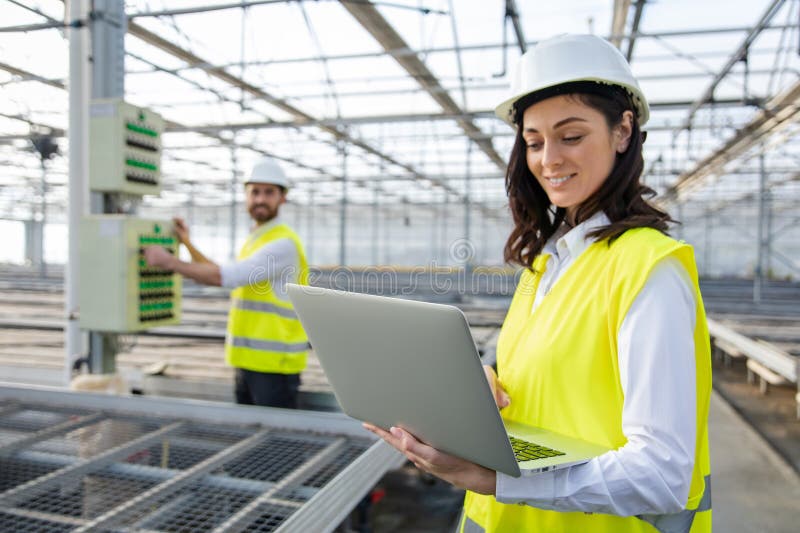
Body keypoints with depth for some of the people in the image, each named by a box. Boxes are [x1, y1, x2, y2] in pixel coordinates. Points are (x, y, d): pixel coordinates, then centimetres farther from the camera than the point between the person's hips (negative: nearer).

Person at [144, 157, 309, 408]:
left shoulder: (283, 243, -17)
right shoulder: (255, 239, 15)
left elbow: (226, 276, -24)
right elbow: (224, 276, 25)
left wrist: (169, 261, -16)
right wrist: (188, 244, 22)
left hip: (274, 363, -9)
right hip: (249, 360, 9)